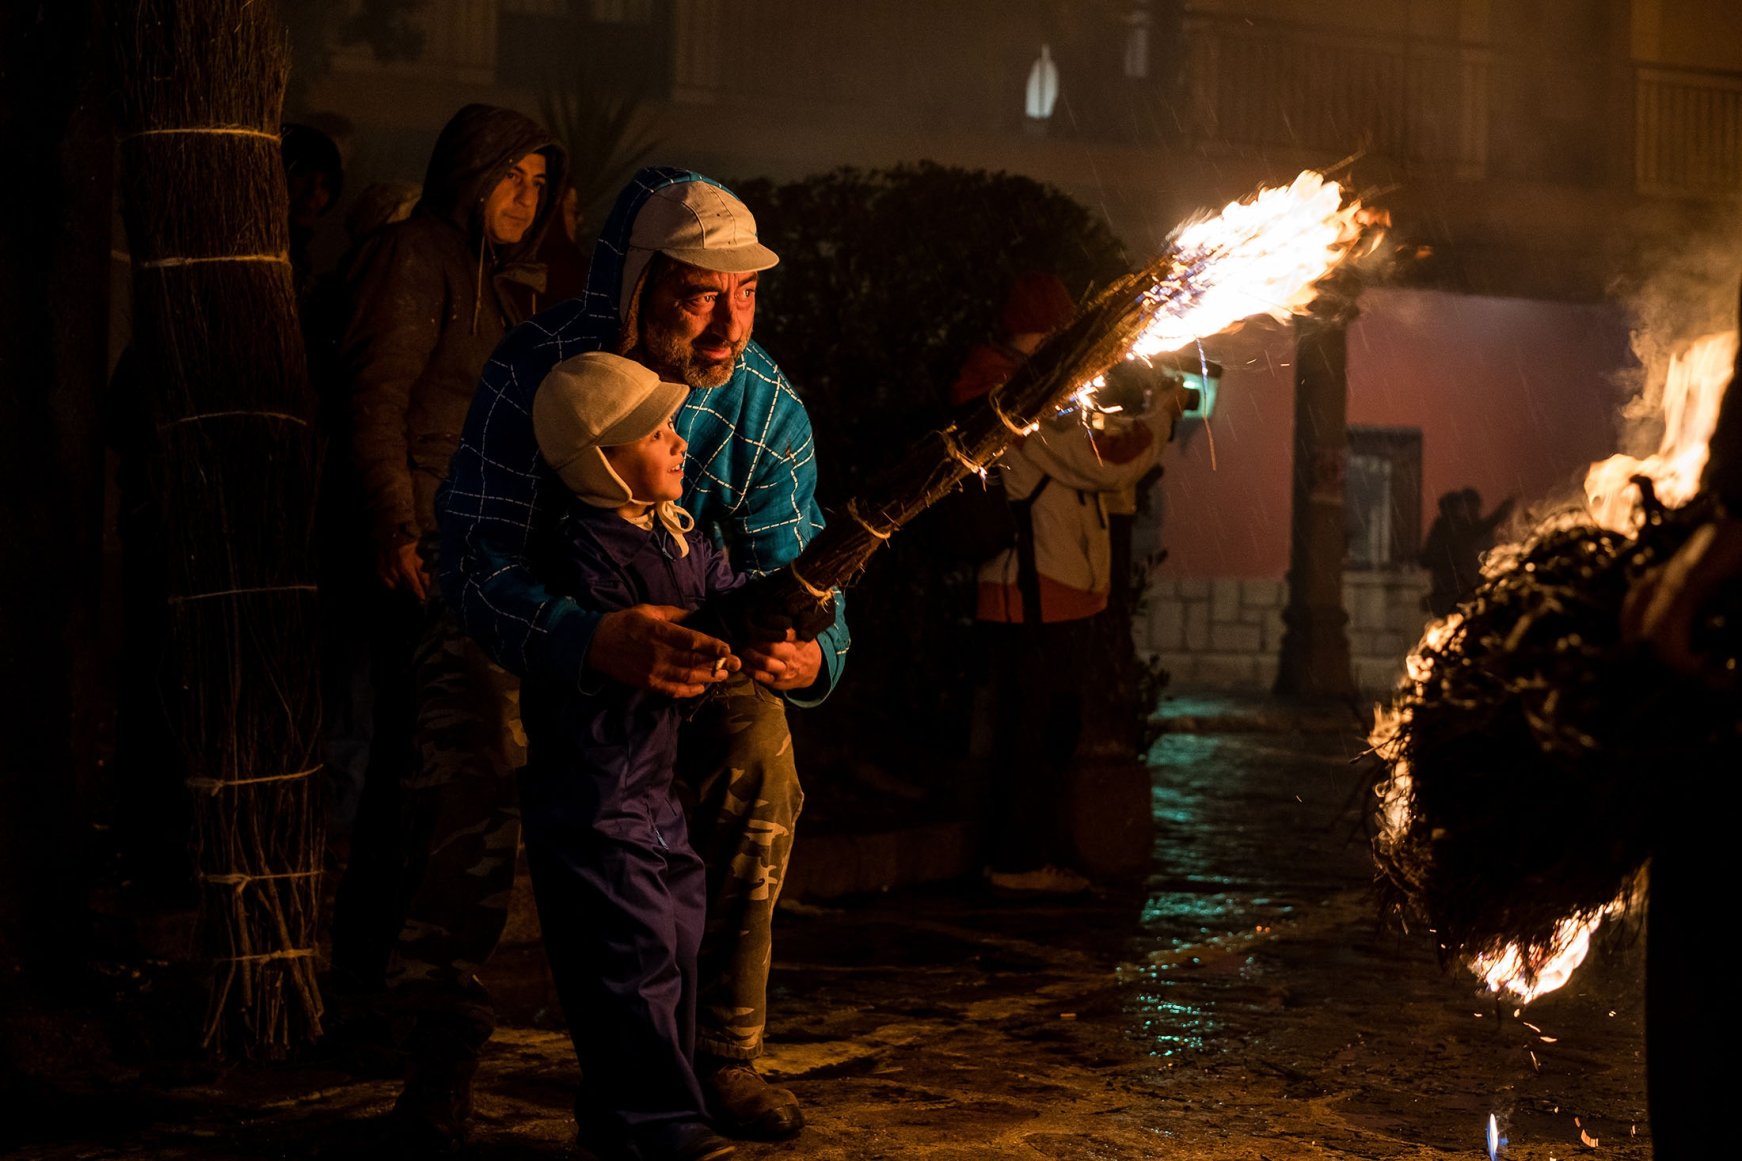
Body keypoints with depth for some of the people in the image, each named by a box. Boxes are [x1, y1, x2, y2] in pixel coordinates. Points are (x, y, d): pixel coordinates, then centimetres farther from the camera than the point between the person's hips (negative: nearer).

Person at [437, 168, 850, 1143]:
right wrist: (597, 643, -56)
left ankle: (726, 1052, -10)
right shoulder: (540, 368, -30)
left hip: (698, 637, 3)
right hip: (547, 644, -2)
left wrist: (811, 653, -44)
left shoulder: (769, 406, -18)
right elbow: (477, 556, -36)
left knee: (757, 739, -24)